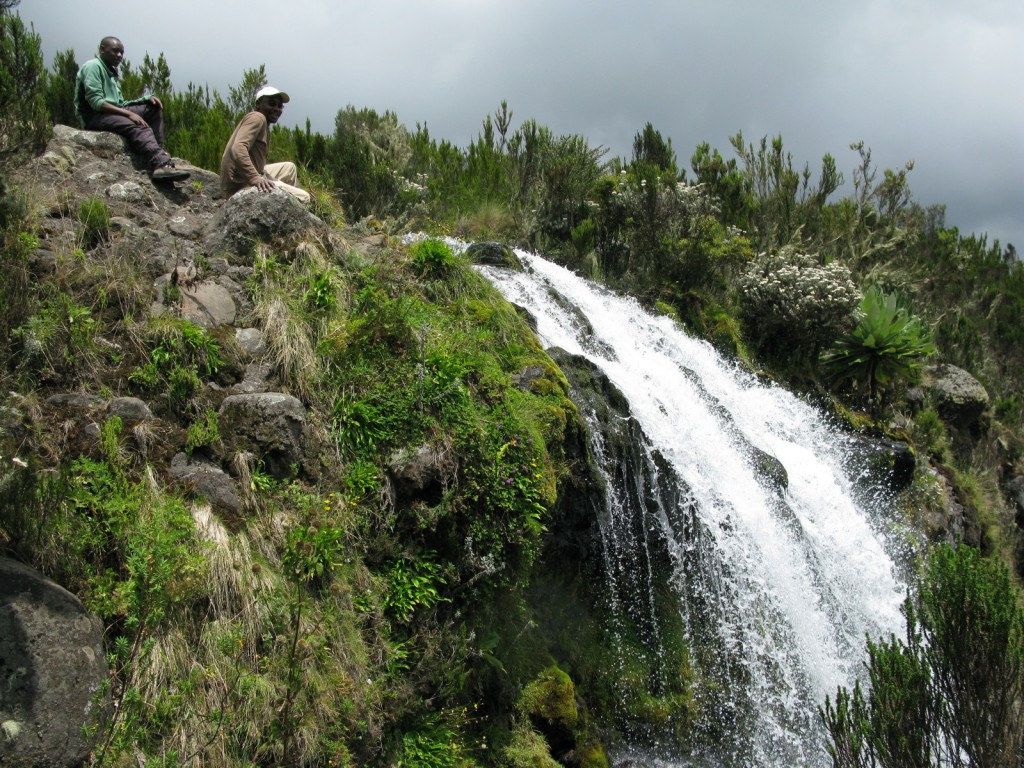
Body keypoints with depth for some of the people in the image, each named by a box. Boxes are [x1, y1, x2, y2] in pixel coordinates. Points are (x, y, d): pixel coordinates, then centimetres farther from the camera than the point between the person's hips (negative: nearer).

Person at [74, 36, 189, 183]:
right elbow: (95, 102, -16)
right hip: (93, 116, -9)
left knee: (153, 107, 5)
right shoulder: (93, 66, -3)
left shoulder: (112, 72, 26)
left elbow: (120, 104, 17)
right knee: (140, 128, -31)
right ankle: (162, 165, -55)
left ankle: (157, 153, -11)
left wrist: (147, 99, 2)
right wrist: (128, 114, -21)